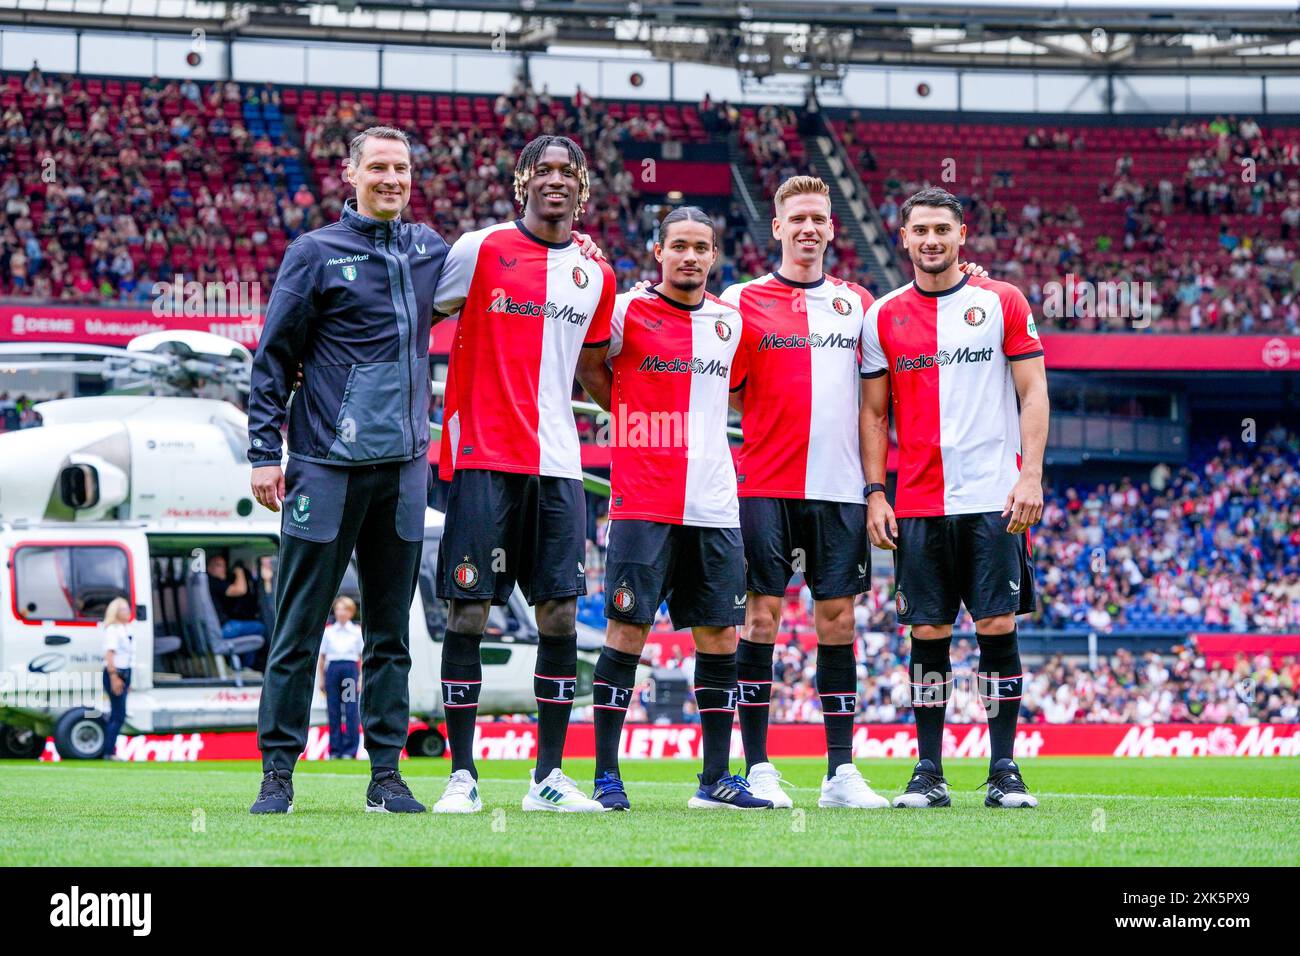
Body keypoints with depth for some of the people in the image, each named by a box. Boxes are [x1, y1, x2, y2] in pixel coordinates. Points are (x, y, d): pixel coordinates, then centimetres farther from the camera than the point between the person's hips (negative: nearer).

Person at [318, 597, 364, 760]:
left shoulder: (357, 632, 6)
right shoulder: (328, 631, 9)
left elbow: (362, 657, 5)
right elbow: (322, 656, 10)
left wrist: (361, 679, -2)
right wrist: (321, 679, 6)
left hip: (351, 669, -1)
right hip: (332, 668, 1)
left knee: (351, 711, -5)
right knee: (333, 711, 1)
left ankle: (349, 751, -2)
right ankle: (334, 750, 5)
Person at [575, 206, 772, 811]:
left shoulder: (729, 321, 12)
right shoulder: (626, 312, -3)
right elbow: (589, 367, 9)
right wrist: (635, 421, 8)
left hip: (713, 505, 5)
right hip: (643, 503, -5)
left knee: (721, 635, 5)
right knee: (628, 630, -6)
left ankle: (716, 779, 12)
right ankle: (606, 776, -1)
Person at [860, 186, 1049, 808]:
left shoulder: (1003, 303, 4)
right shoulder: (883, 317, 9)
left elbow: (1033, 394, 3)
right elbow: (873, 413, 12)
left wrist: (1030, 477, -8)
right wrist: (875, 493, 2)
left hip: (994, 499, -2)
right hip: (917, 501, 2)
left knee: (998, 627, -4)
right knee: (928, 633, 2)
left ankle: (1004, 772, 2)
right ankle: (928, 774, 7)